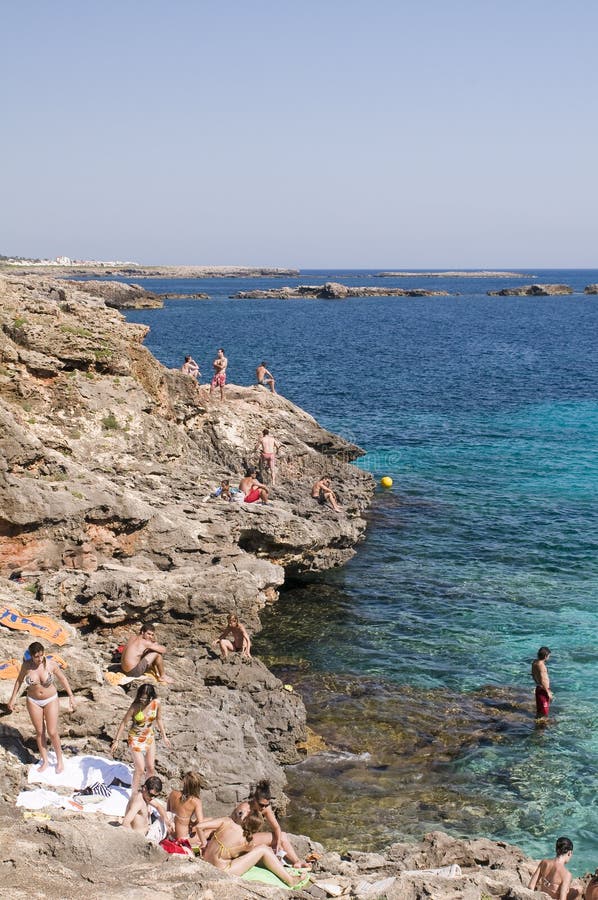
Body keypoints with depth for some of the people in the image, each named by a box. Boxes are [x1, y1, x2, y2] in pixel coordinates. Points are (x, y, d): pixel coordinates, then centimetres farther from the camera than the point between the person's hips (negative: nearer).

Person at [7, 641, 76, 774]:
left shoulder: (51, 664, -20)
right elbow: (19, 680, 3)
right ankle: (45, 761, 27)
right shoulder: (26, 665, -15)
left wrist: (71, 696, -3)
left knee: (52, 733, -1)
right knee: (39, 732, 10)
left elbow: (63, 679, -5)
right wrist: (13, 698, 8)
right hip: (33, 702, 2)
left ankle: (60, 760, 20)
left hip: (50, 700, -2)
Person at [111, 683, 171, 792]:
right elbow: (124, 723, -15)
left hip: (149, 737, 4)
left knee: (151, 768, 9)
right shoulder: (135, 707, -24)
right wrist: (116, 740, -14)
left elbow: (158, 719, 6)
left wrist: (164, 736, 11)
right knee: (140, 769, -7)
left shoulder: (156, 703, -12)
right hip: (135, 739, -4)